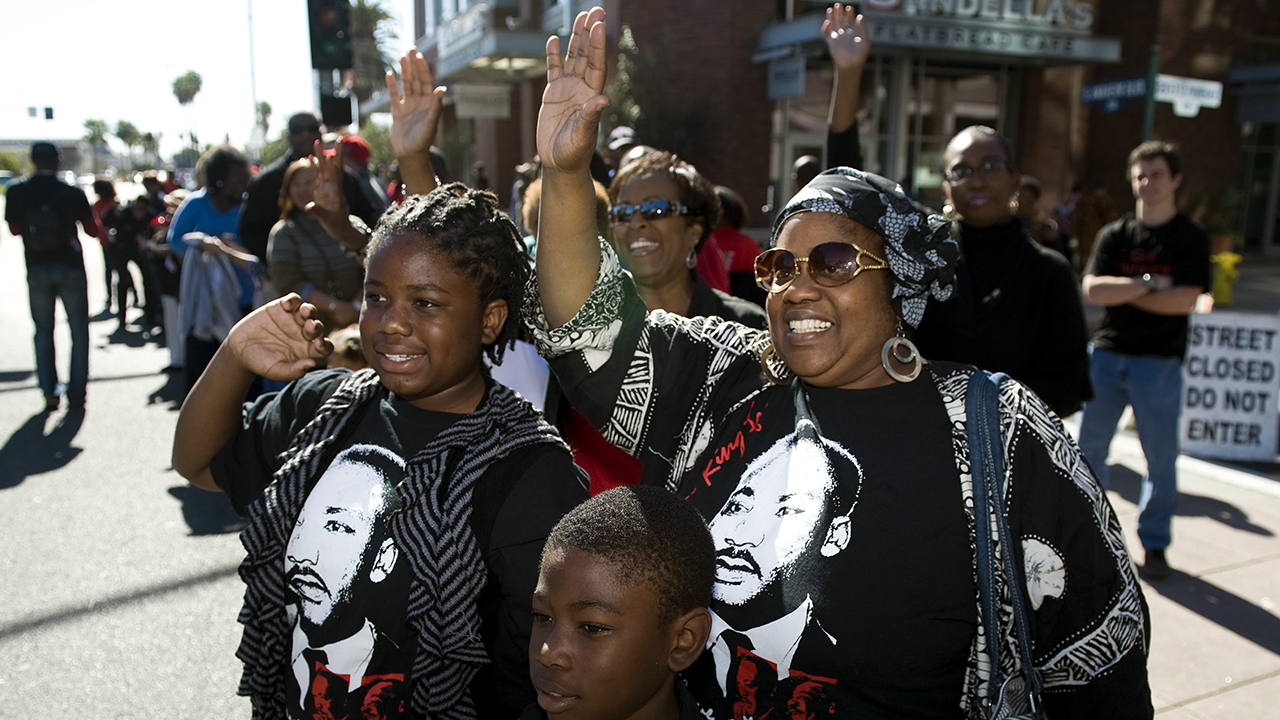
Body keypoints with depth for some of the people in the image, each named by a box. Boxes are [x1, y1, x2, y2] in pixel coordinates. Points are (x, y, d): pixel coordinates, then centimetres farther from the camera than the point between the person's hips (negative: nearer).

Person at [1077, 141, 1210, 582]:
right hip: (1106, 354, 2)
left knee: (1161, 456, 3)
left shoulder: (1191, 240, 1)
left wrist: (1121, 290, -9)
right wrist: (1148, 284, -12)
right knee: (1088, 446, 6)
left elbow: (1184, 300, -12)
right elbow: (1093, 290, -7)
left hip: (1159, 362, -2)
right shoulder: (1113, 235, 7)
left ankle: (1155, 543, 17)